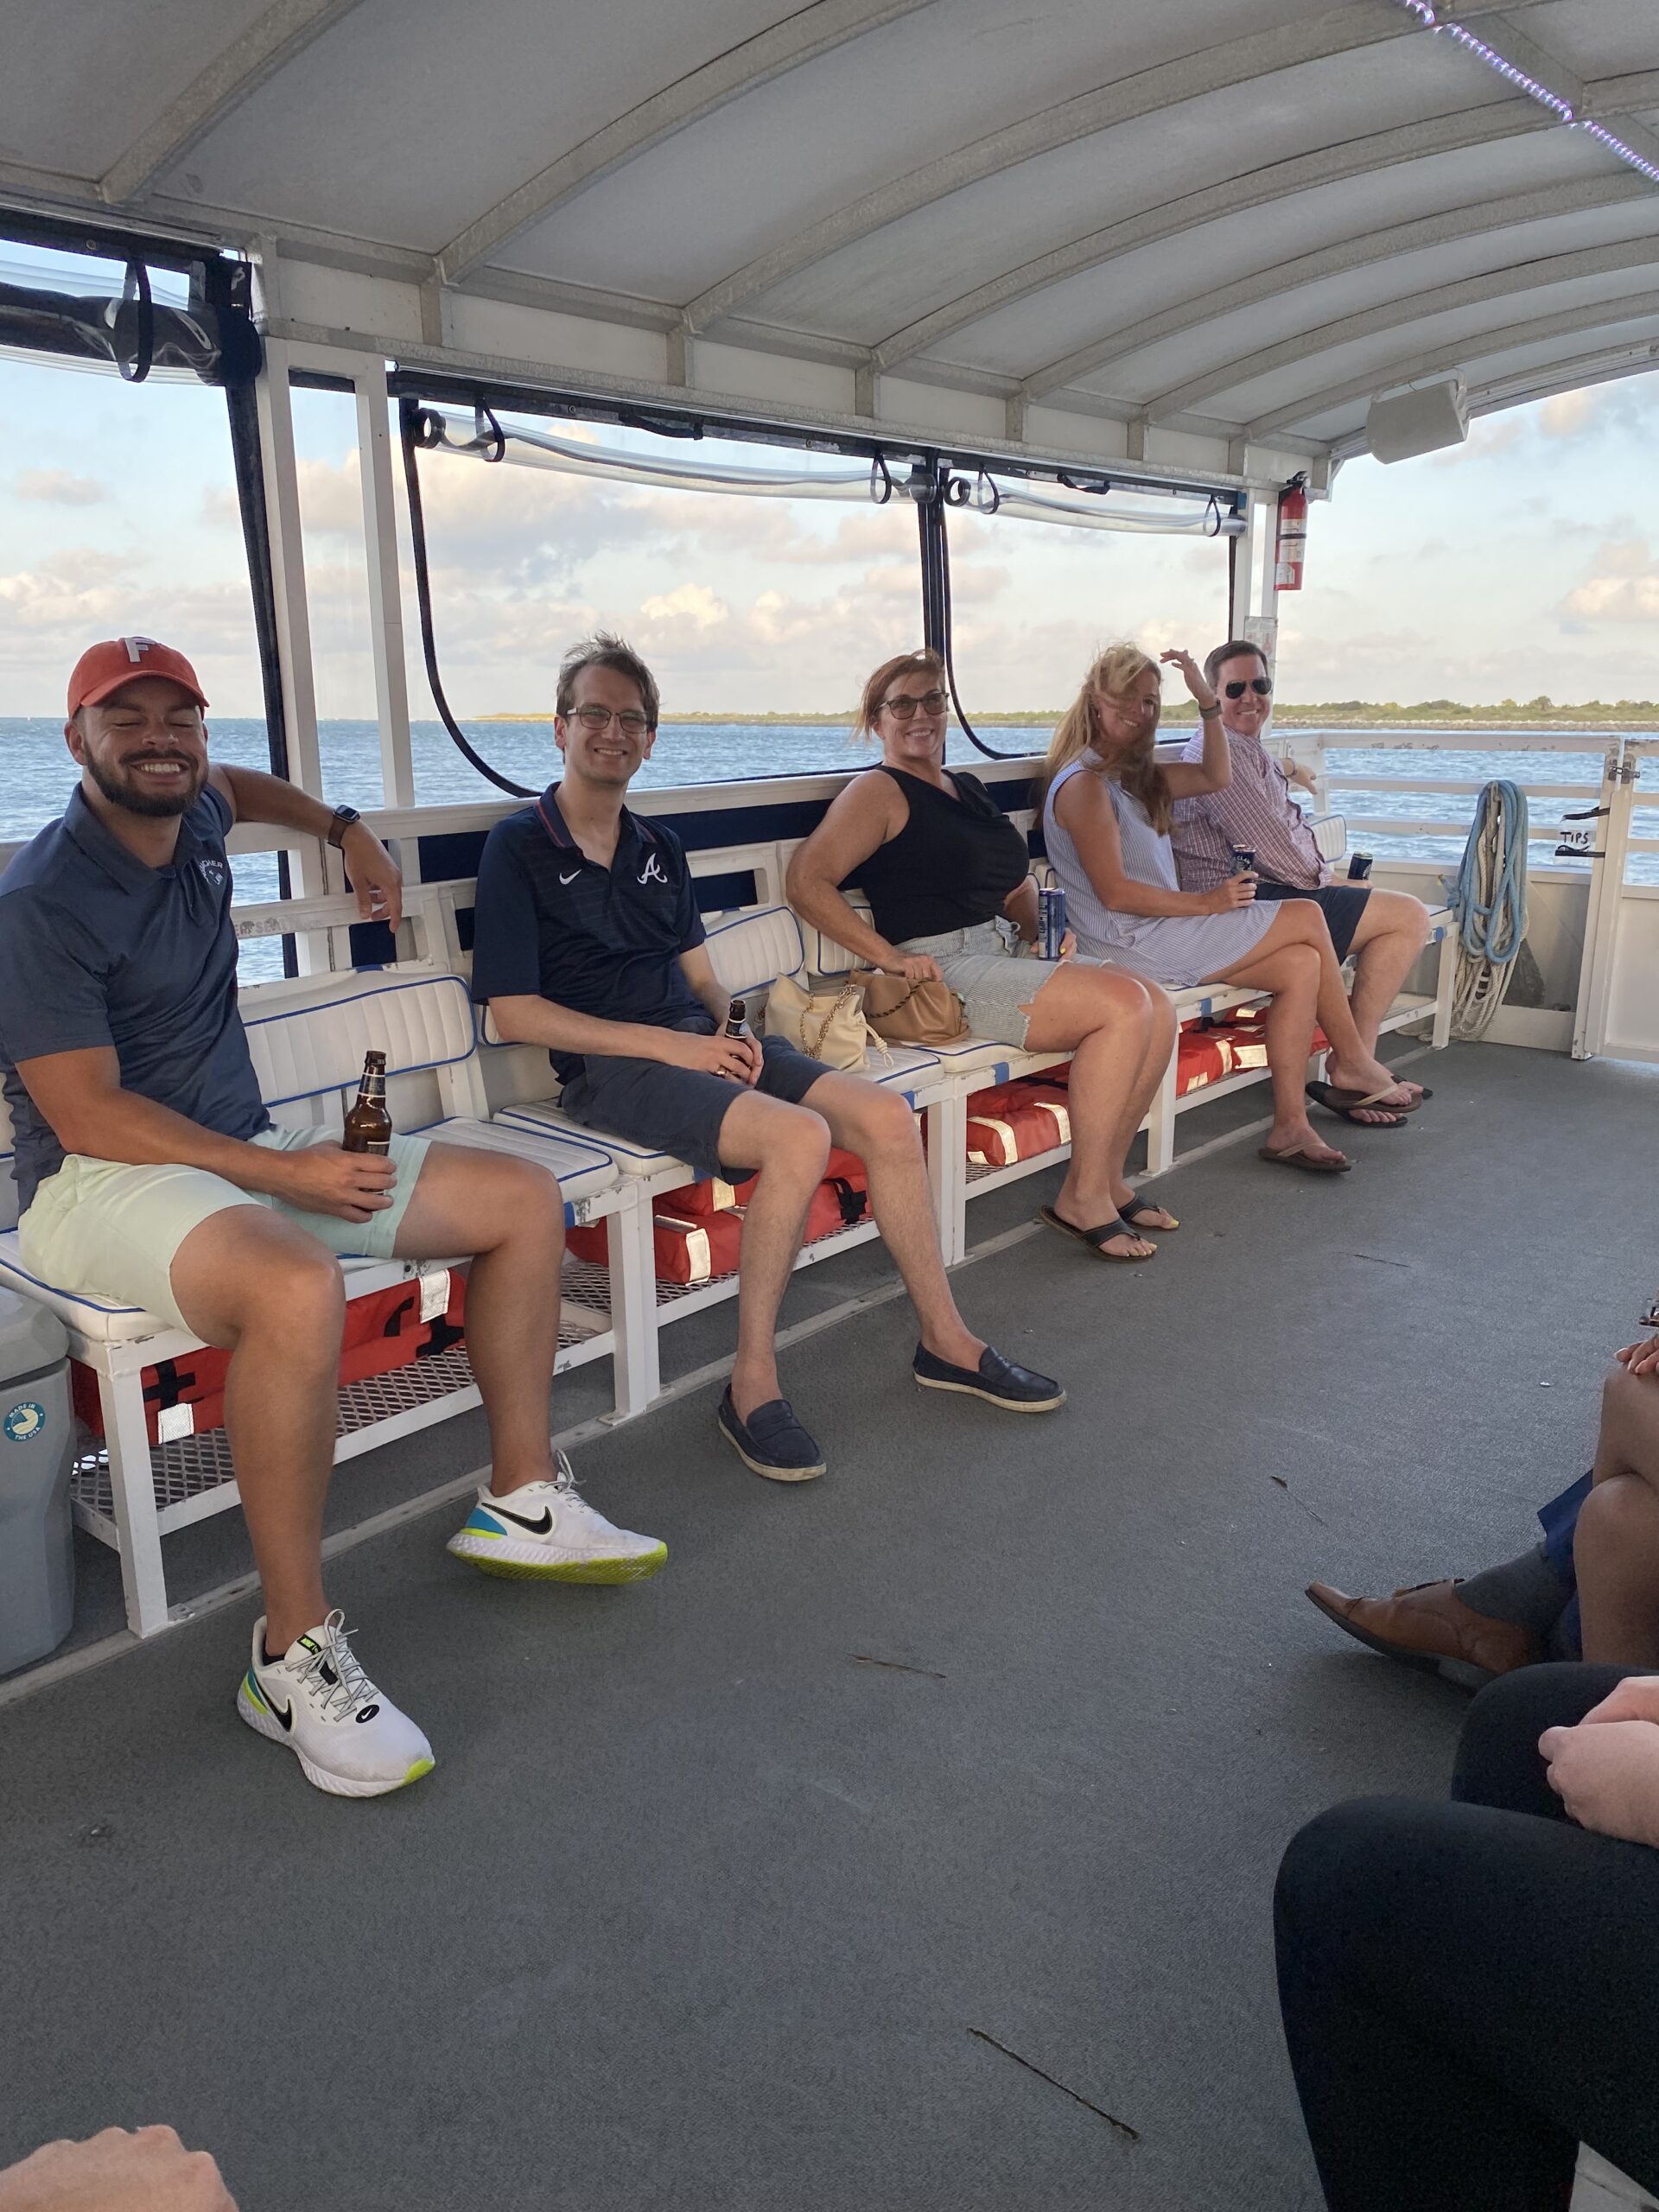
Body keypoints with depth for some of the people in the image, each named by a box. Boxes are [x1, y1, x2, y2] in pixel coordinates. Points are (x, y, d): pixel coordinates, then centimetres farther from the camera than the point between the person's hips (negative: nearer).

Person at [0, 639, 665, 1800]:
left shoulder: (194, 820, 8)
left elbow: (235, 786, 36)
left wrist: (346, 829, 25)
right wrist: (285, 1174, -23)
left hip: (247, 1153, 9)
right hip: (103, 1183, -9)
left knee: (524, 1200, 1)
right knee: (299, 1287, -42)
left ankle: (523, 1504, 6)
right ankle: (294, 1654, -28)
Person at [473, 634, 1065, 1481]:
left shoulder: (659, 849, 20)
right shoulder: (518, 848, -1)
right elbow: (514, 1011, -9)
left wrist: (731, 1030, -3)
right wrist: (668, 1044, -14)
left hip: (698, 1042, 7)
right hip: (609, 1066, -6)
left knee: (886, 1115, -12)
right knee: (799, 1136, -31)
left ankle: (945, 1341, 1)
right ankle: (752, 1386, -20)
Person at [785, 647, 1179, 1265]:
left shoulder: (967, 787, 23)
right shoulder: (878, 792, -2)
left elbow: (1015, 881, 32)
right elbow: (807, 883, -14)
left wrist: (1040, 933, 13)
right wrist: (892, 958, -18)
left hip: (1006, 953, 8)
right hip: (944, 968, -8)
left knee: (1159, 1010, -8)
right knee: (1124, 1005, -22)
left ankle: (1107, 1178, 2)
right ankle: (1081, 1199, -13)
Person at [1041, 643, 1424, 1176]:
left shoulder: (1134, 775, 17)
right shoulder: (1084, 783, -13)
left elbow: (1216, 777, 22)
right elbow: (1115, 893, -20)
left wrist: (1208, 702, 9)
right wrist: (1206, 902, -16)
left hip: (1163, 931, 10)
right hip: (1135, 945, -10)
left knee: (1303, 965, -6)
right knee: (1307, 917, -7)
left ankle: (1289, 1127, -6)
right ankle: (1353, 1062, 10)